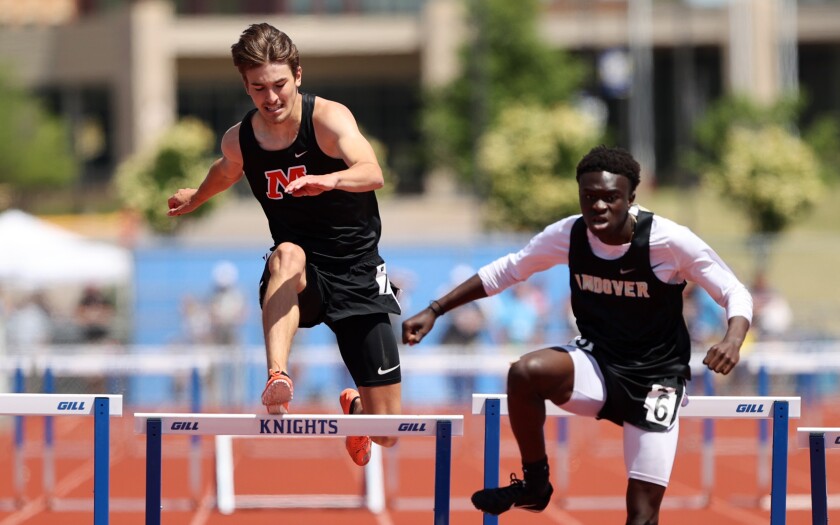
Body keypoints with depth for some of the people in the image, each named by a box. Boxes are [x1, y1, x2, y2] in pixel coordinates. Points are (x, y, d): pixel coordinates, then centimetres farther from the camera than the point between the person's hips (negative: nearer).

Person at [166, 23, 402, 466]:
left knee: (386, 432, -3)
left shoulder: (328, 118, -17)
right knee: (288, 254, -38)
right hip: (299, 279, 2)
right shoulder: (238, 141, -3)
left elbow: (372, 173, -36)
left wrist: (327, 181, -57)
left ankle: (354, 408, 36)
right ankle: (277, 378, -52)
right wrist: (196, 198, 44)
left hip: (358, 273, -2)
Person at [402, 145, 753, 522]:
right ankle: (534, 482, -7)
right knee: (526, 372, -30)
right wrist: (434, 311, 1)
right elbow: (506, 271, 6)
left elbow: (736, 293, -12)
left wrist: (732, 340, -34)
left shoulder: (670, 240, -20)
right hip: (596, 364, 2)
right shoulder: (568, 235, -10)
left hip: (656, 378, -2)